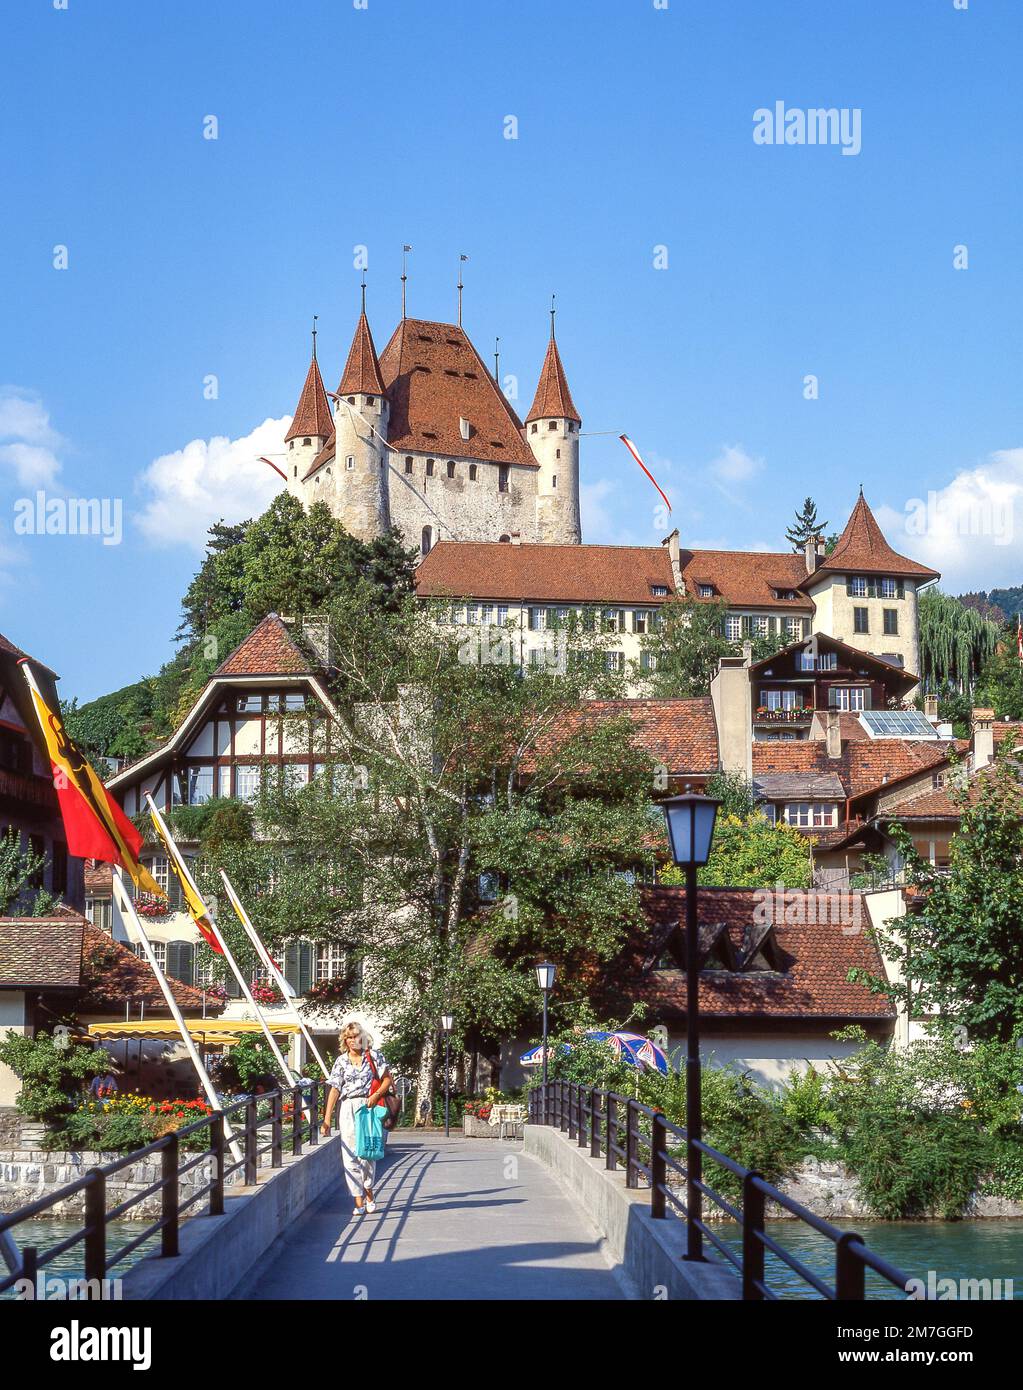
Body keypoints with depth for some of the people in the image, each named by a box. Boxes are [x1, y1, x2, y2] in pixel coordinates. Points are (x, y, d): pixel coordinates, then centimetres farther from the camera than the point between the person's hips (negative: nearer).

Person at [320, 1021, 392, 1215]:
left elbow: (387, 1079, 5)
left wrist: (377, 1094, -14)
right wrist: (327, 1119, 0)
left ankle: (368, 1192, 23)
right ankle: (359, 1201, 0)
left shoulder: (374, 1057, 4)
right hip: (348, 1109, 2)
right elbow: (334, 1090, 5)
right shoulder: (341, 1061, 8)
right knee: (350, 1156, -4)